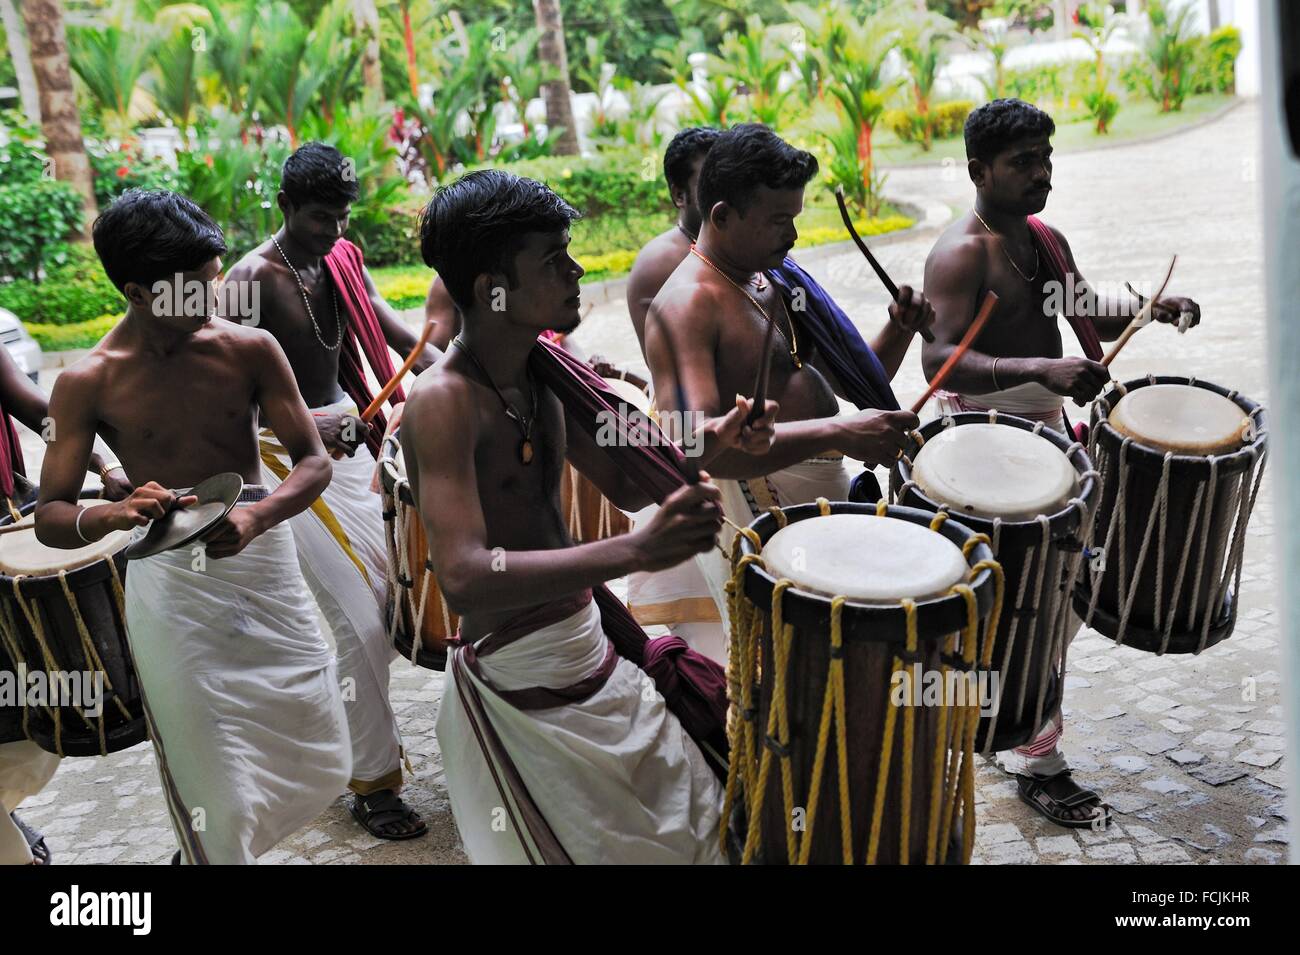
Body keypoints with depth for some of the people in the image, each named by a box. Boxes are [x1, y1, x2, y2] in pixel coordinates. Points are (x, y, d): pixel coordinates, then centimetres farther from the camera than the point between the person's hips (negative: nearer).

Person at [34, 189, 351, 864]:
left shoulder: (251, 350, -3)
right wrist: (112, 514, -27)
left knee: (322, 765, 10)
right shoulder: (88, 383, -6)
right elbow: (49, 518, -4)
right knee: (212, 796, 1)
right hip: (169, 586, -2)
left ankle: (223, 841, 40)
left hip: (265, 560, 2)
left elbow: (313, 461, -4)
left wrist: (257, 514, -25)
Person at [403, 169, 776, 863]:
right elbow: (463, 577, -36)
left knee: (689, 827, 22)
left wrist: (713, 439, -6)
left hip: (593, 643, 8)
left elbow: (625, 483, 12)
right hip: (516, 682, -8)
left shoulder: (543, 368, 1)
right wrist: (638, 550, -44)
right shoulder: (442, 401, -24)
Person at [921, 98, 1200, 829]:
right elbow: (940, 359, -31)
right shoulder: (961, 254, -19)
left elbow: (1089, 313, 21)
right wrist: (1042, 369, -42)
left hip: (1044, 424, 9)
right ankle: (1038, 763, 9)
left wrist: (1151, 309, 2)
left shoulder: (1045, 237, 8)